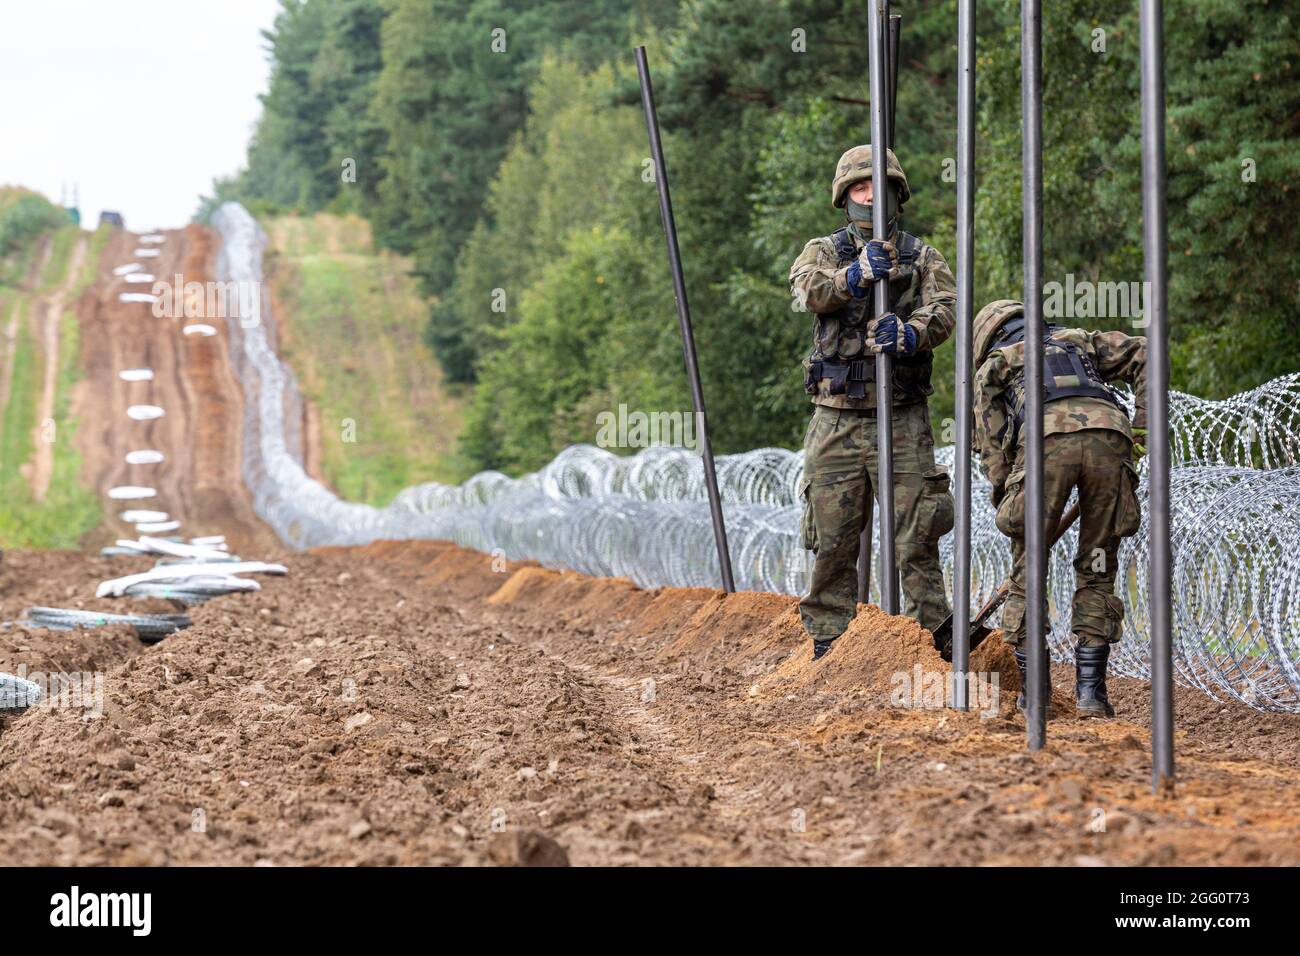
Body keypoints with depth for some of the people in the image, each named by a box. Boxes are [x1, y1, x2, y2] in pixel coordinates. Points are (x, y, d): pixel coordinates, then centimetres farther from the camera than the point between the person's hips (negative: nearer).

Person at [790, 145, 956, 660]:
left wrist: (911, 333, -29)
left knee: (917, 540, -4)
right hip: (836, 419, 1)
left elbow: (944, 309, -8)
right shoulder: (824, 251, 11)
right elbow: (808, 290, -11)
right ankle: (827, 645, 11)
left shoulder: (922, 257, 10)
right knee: (832, 543, 4)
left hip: (903, 419, -1)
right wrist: (856, 274, -28)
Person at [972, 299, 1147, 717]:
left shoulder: (992, 365, 33)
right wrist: (1141, 429, 22)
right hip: (1109, 435, 2)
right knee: (1096, 573, 14)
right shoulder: (1079, 341, 39)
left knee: (1028, 570, 12)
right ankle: (1090, 689, 9)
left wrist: (1005, 498, 24)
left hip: (1046, 440, -2)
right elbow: (1141, 354, 24)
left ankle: (1030, 690, 11)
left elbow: (991, 446, 22)